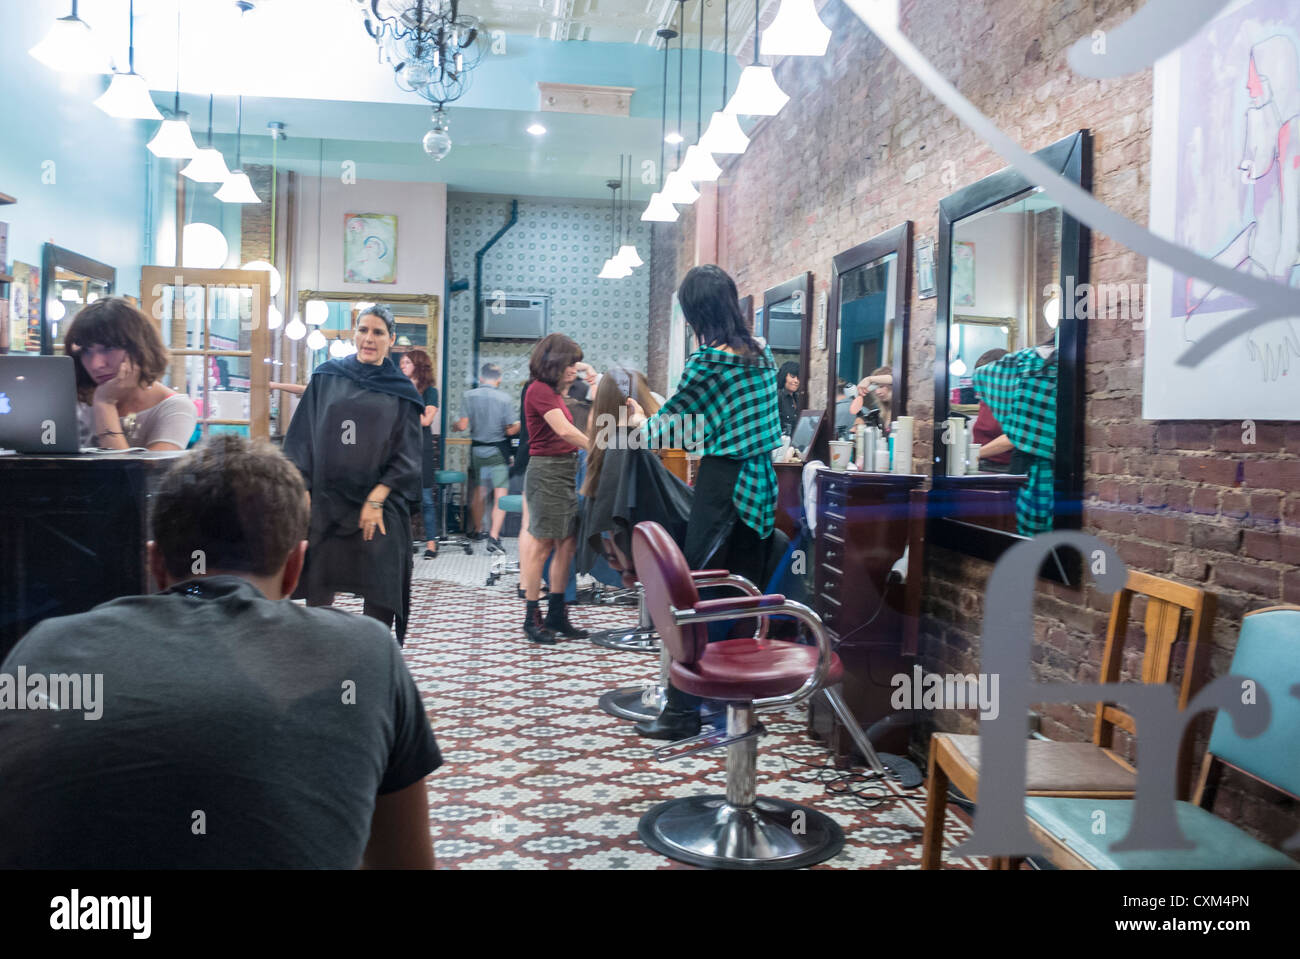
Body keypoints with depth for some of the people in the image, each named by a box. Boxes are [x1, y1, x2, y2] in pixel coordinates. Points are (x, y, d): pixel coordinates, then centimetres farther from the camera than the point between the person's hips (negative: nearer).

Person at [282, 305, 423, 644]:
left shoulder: (400, 392, 5)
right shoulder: (327, 377, 8)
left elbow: (406, 456, 1)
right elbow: (302, 437, 7)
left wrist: (376, 499, -11)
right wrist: (302, 490, -3)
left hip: (379, 505, -1)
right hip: (324, 500, 1)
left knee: (380, 603, -2)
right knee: (318, 596, 5)